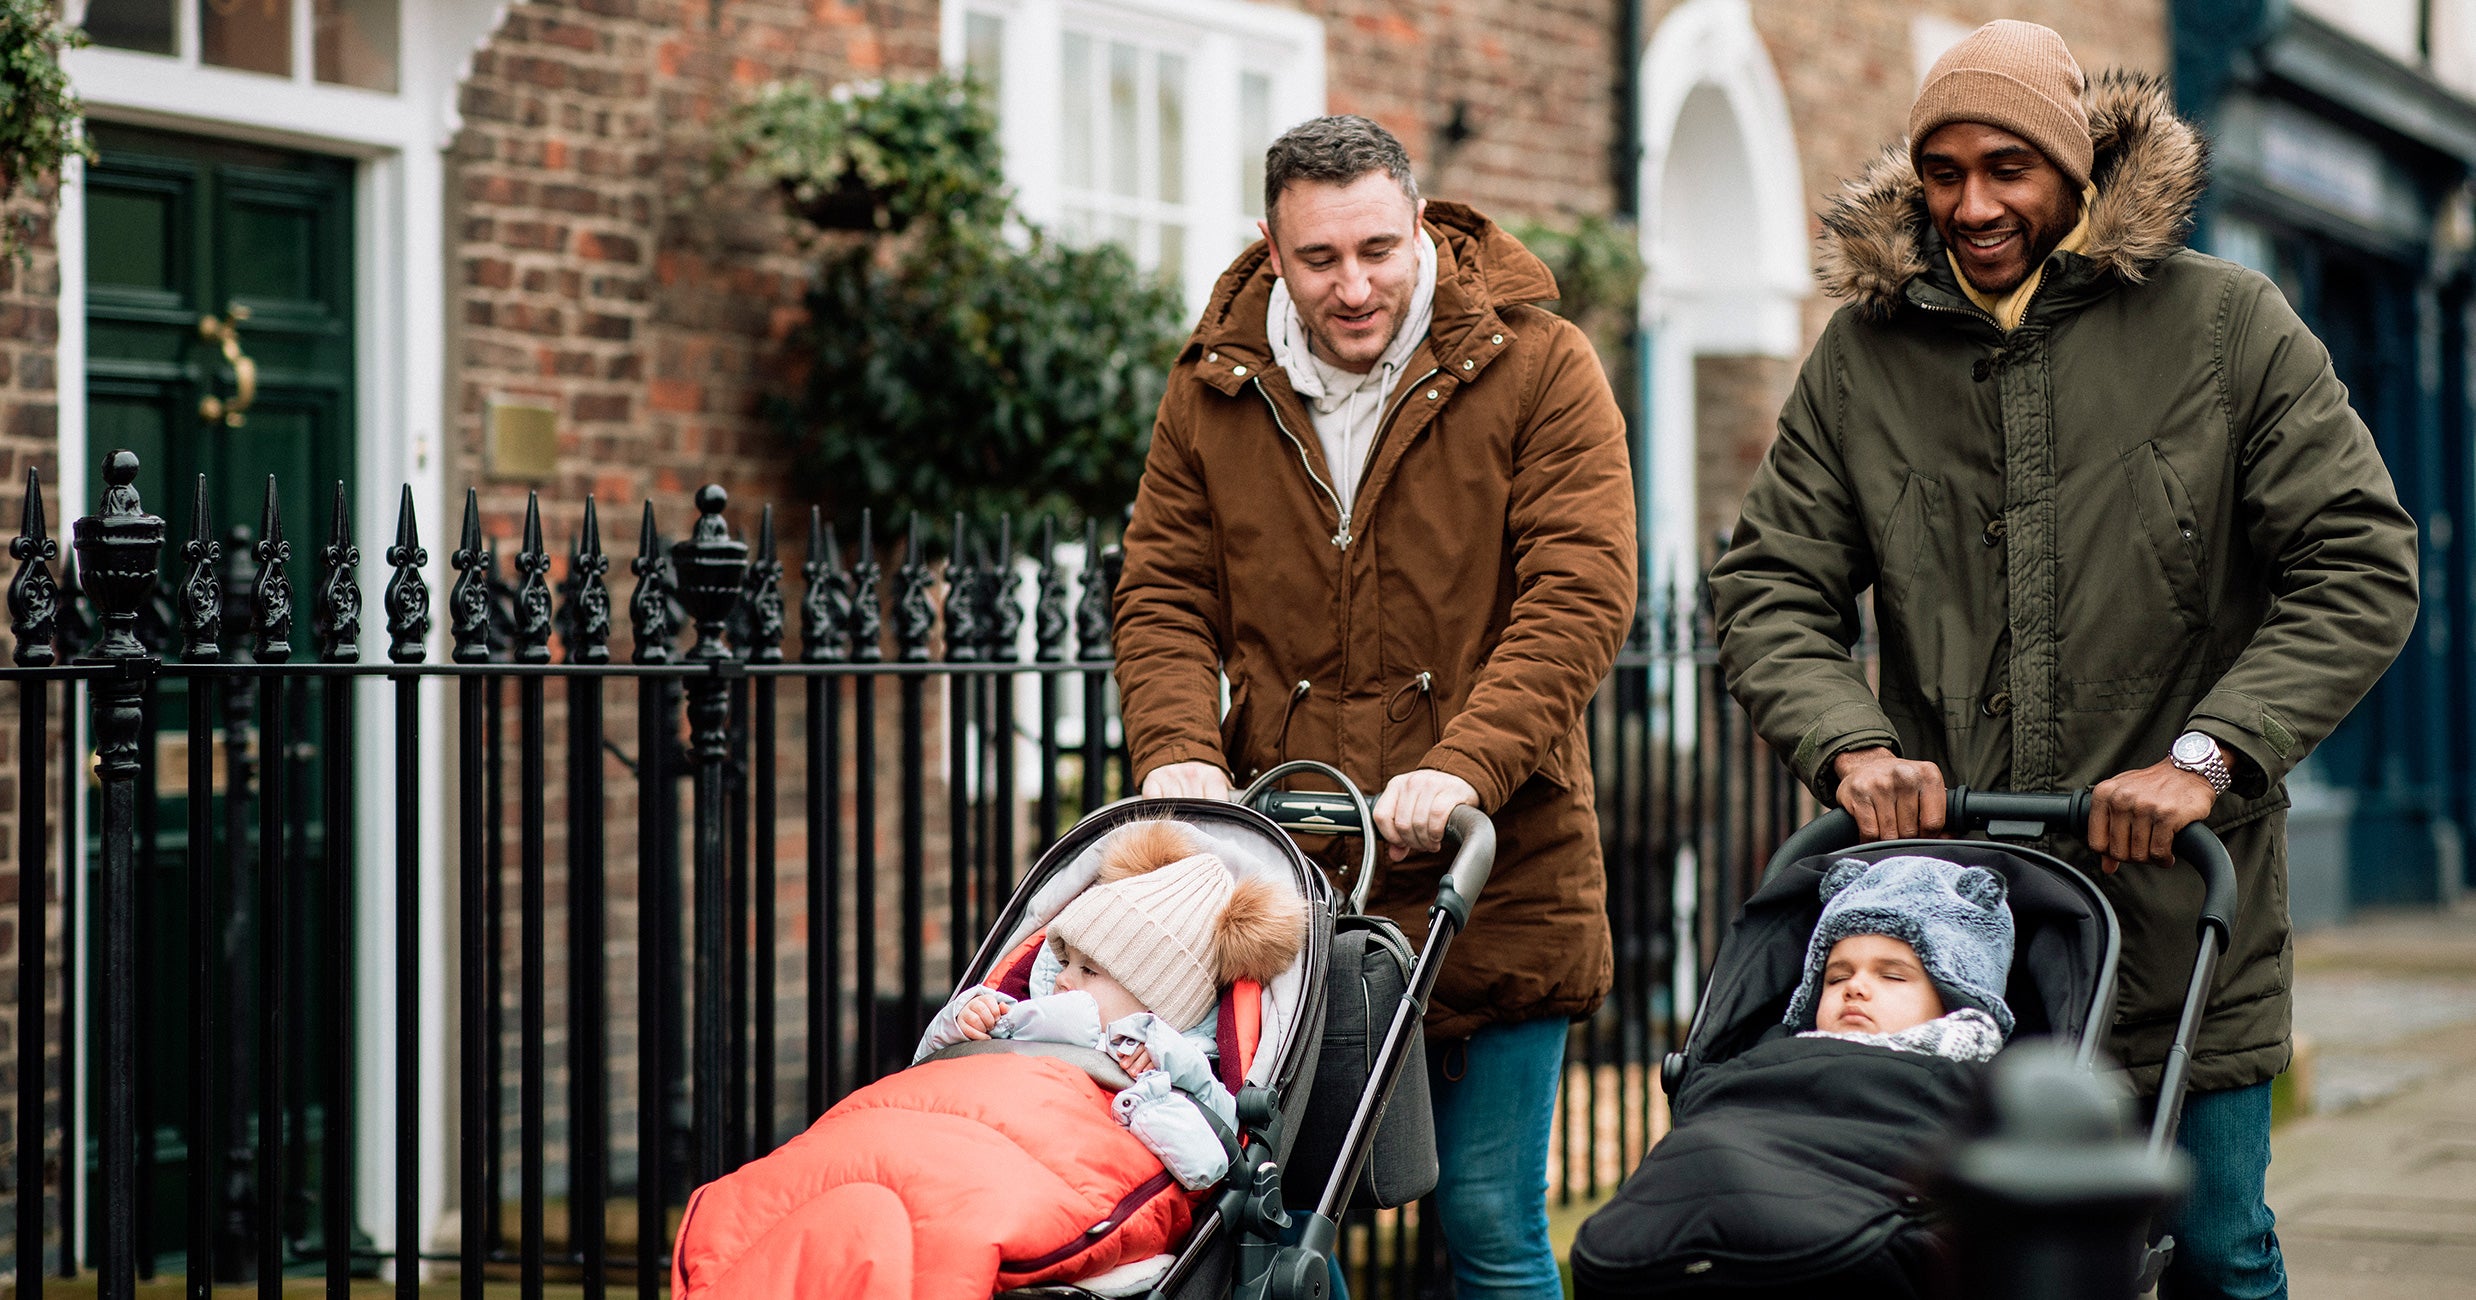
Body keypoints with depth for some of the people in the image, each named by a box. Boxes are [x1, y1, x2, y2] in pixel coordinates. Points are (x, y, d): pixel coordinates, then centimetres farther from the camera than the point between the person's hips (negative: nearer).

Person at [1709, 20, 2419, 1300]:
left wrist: (2208, 753, -16)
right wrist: (1851, 742, -13)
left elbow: (2359, 567, -3)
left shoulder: (2228, 326, 0)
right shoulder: (1864, 353, 6)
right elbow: (1768, 590, 7)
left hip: (2174, 907, -1)